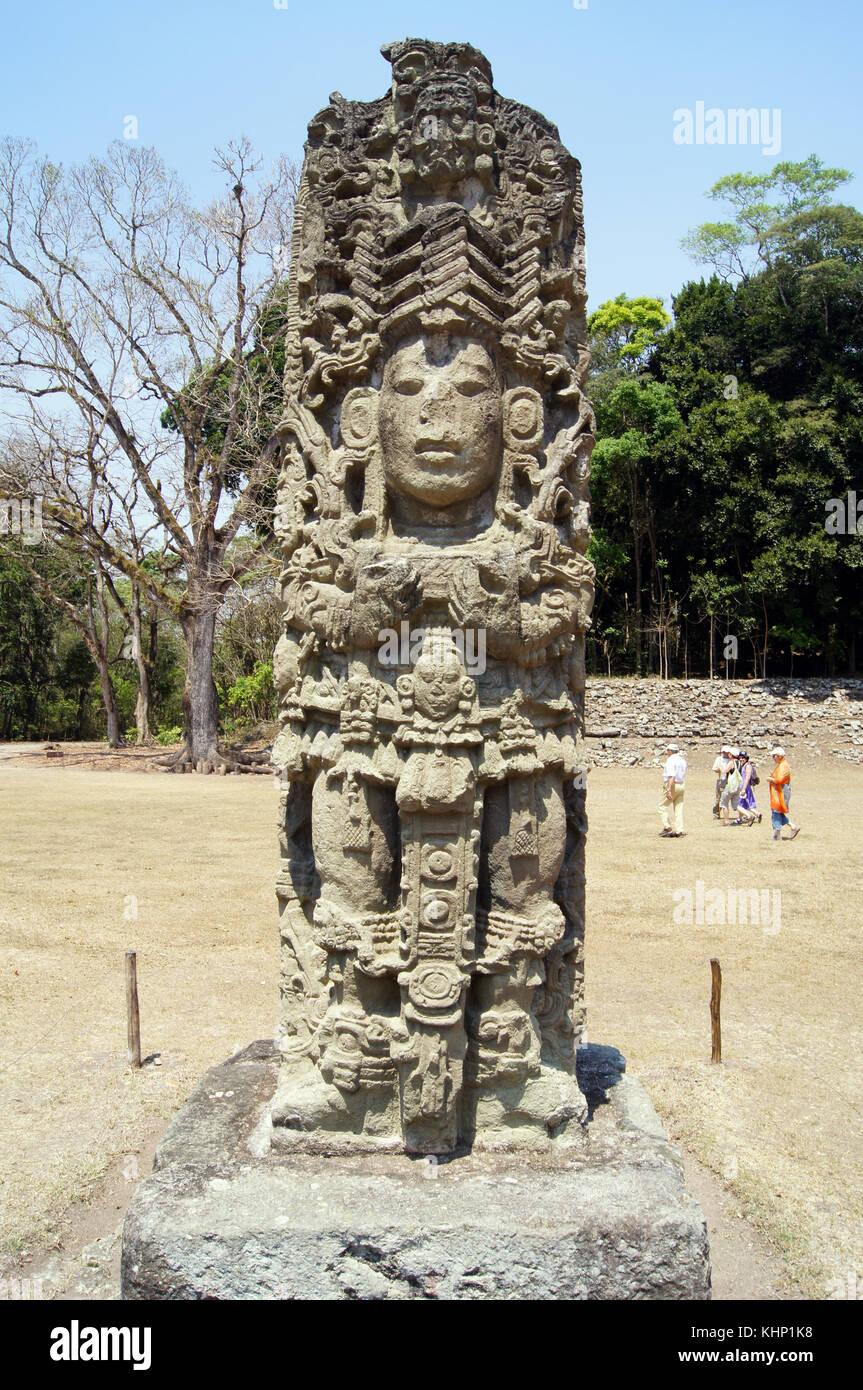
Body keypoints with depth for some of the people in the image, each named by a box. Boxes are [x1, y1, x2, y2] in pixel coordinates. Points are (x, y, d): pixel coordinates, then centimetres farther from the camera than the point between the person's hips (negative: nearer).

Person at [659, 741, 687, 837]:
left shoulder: (671, 760, -14)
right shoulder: (683, 760, 14)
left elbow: (672, 776, -24)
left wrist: (668, 790, -28)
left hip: (672, 785, -8)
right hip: (682, 785, 8)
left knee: (663, 806, 3)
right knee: (678, 808, 7)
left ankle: (667, 827, -6)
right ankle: (678, 831, 5)